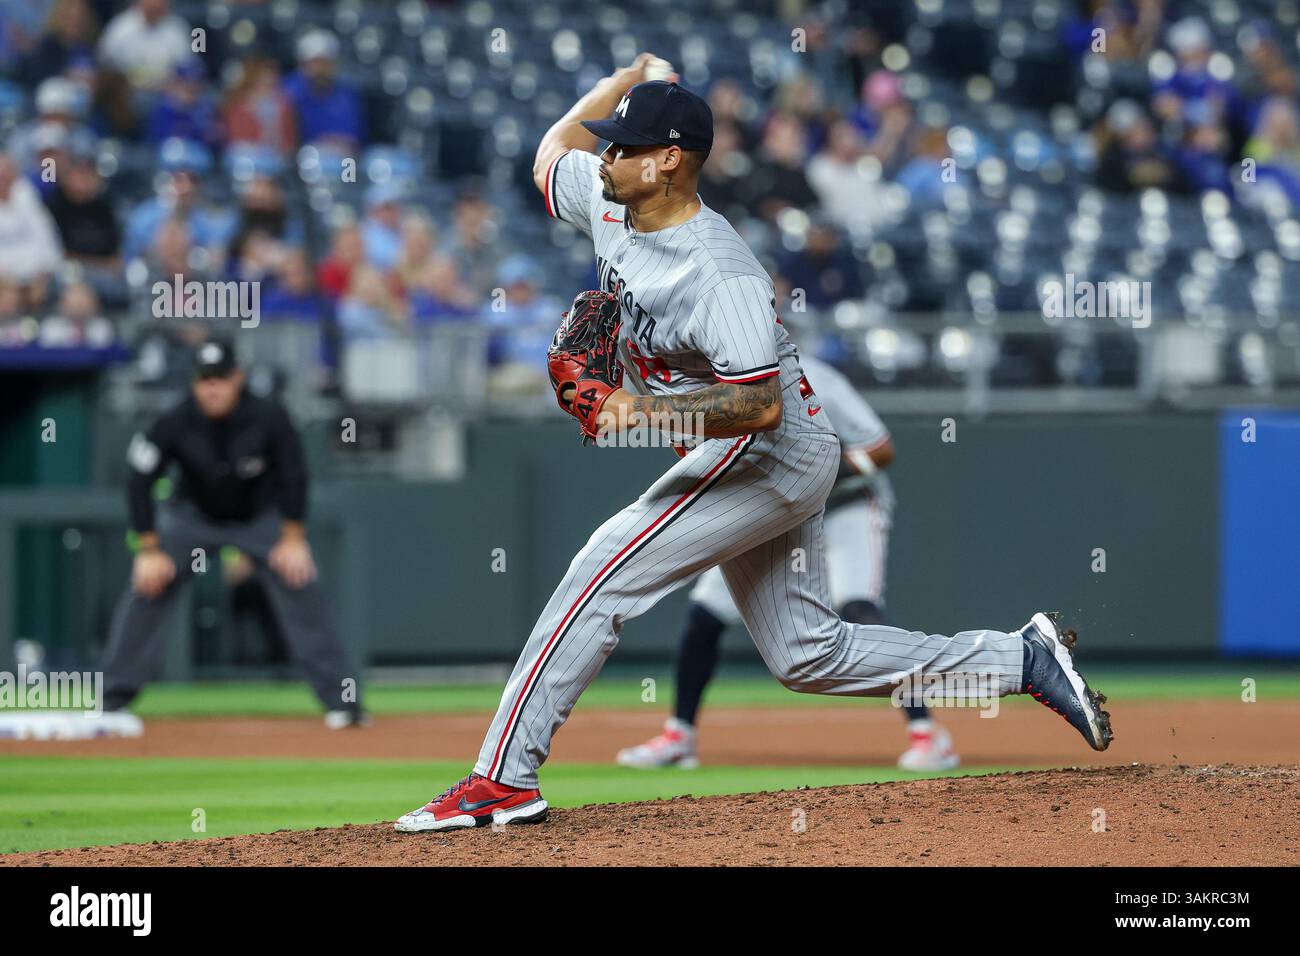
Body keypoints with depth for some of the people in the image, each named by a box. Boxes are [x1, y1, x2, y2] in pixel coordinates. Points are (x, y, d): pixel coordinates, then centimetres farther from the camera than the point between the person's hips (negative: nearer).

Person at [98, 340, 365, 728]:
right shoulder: (175, 424, -24)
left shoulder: (268, 418, -25)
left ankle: (341, 698, -8)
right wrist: (150, 550, -17)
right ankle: (114, 699, -3)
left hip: (263, 517, -1)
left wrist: (293, 538, -14)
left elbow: (294, 477, -14)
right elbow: (139, 484, -16)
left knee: (301, 591, -14)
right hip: (193, 517, 1)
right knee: (146, 588, -12)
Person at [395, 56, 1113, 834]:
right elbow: (553, 151, 20)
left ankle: (504, 779, -16)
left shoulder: (721, 274, -27)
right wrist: (634, 74, 14)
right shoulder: (611, 204, -1)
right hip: (758, 459, 10)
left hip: (771, 454, -10)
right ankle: (1024, 660, 19)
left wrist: (648, 411, -41)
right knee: (807, 655, 13)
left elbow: (760, 404, -30)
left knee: (603, 573, -17)